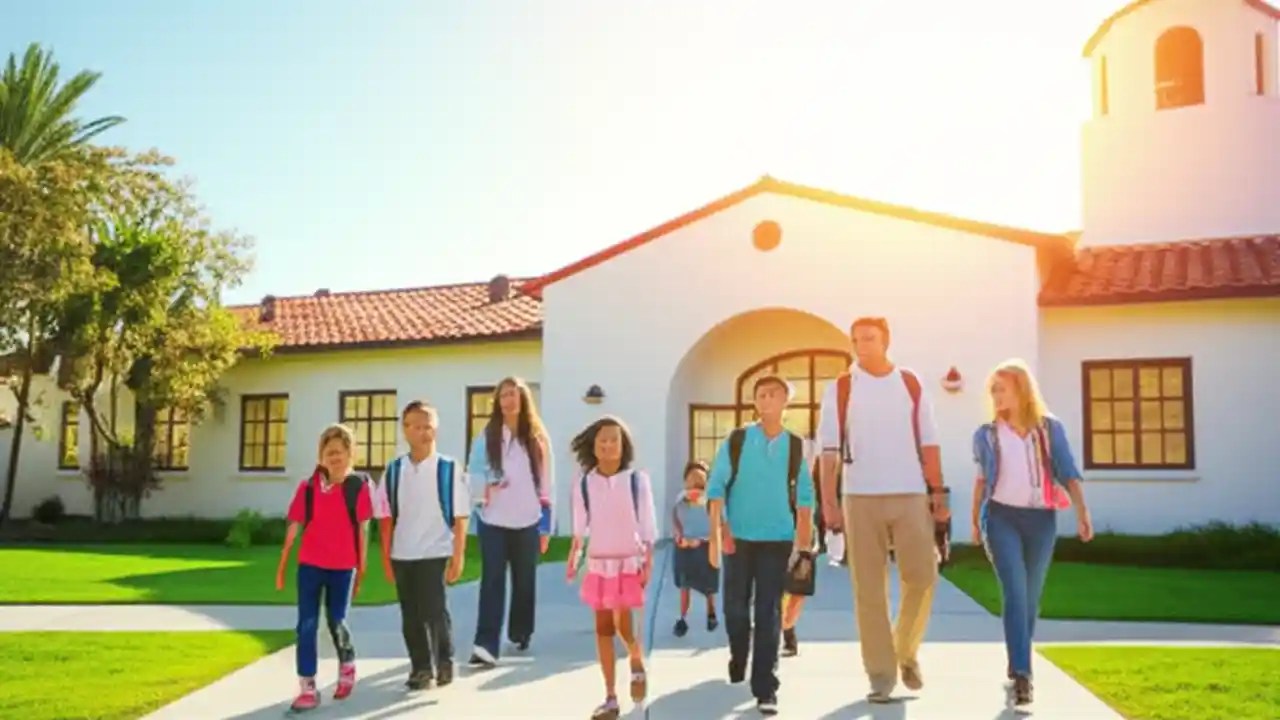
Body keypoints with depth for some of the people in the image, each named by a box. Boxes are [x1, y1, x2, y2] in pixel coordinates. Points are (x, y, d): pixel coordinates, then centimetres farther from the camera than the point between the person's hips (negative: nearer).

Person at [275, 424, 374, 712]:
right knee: (307, 625, 0)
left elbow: (362, 528, -1)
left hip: (343, 566, -2)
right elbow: (294, 526, 4)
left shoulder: (359, 485, -5)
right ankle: (307, 689, 6)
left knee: (336, 622, 7)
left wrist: (361, 568, 0)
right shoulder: (308, 487, 0)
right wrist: (281, 566, 5)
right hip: (309, 564, 2)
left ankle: (347, 666, 36)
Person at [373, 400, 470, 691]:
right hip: (401, 555, 3)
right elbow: (386, 517, 5)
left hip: (434, 554, -3)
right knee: (411, 616, 10)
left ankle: (444, 661, 19)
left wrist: (458, 557, -7)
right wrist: (386, 558, 5)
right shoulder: (393, 470, 1)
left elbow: (459, 518, -6)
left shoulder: (449, 469, -8)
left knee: (434, 611, -4)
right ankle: (421, 668, 25)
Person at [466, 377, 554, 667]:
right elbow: (473, 473, 2)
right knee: (492, 581, -8)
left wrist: (546, 525, 5)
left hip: (527, 522, 2)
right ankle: (486, 646, -13)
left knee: (525, 581, 12)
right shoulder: (487, 437, 2)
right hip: (493, 521, -2)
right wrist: (484, 489, -20)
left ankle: (520, 633, 29)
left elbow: (546, 482, 7)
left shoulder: (537, 438, 6)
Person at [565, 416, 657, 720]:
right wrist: (573, 558, 1)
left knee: (624, 625, -12)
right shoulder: (584, 483, 0)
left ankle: (638, 665, 22)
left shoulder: (637, 479, -6)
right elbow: (580, 528, 8)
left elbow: (647, 526, -3)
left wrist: (648, 563, -6)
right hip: (598, 563, 3)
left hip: (629, 562, -3)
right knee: (603, 629, 6)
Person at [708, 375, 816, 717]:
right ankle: (737, 667, 36)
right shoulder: (736, 441, -3)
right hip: (738, 537, 0)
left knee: (769, 614, -1)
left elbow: (805, 496, 6)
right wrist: (717, 533, -10)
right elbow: (716, 487, -3)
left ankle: (765, 688, 4)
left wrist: (804, 542, 3)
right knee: (735, 608, 10)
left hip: (778, 540, 0)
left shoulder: (796, 446, 2)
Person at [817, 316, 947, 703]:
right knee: (869, 589, 2)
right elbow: (829, 449, -2)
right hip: (861, 498, -1)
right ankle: (881, 674, 11)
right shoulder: (840, 389, 1)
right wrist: (828, 501, -9)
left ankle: (906, 651, 23)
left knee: (922, 577, -2)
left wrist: (938, 491, 2)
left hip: (911, 496, 1)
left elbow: (928, 443, 8)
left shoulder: (911, 384, 7)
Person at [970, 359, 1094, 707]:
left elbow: (1068, 473, -2)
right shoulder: (986, 434, 3)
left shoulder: (1050, 428, 2)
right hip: (1002, 518, -1)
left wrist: (1083, 513, -13)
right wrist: (975, 521, 16)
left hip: (1041, 519, 1)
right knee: (1014, 593, -13)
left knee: (1031, 597, 11)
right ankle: (1022, 674, -15)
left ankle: (1017, 665, 30)